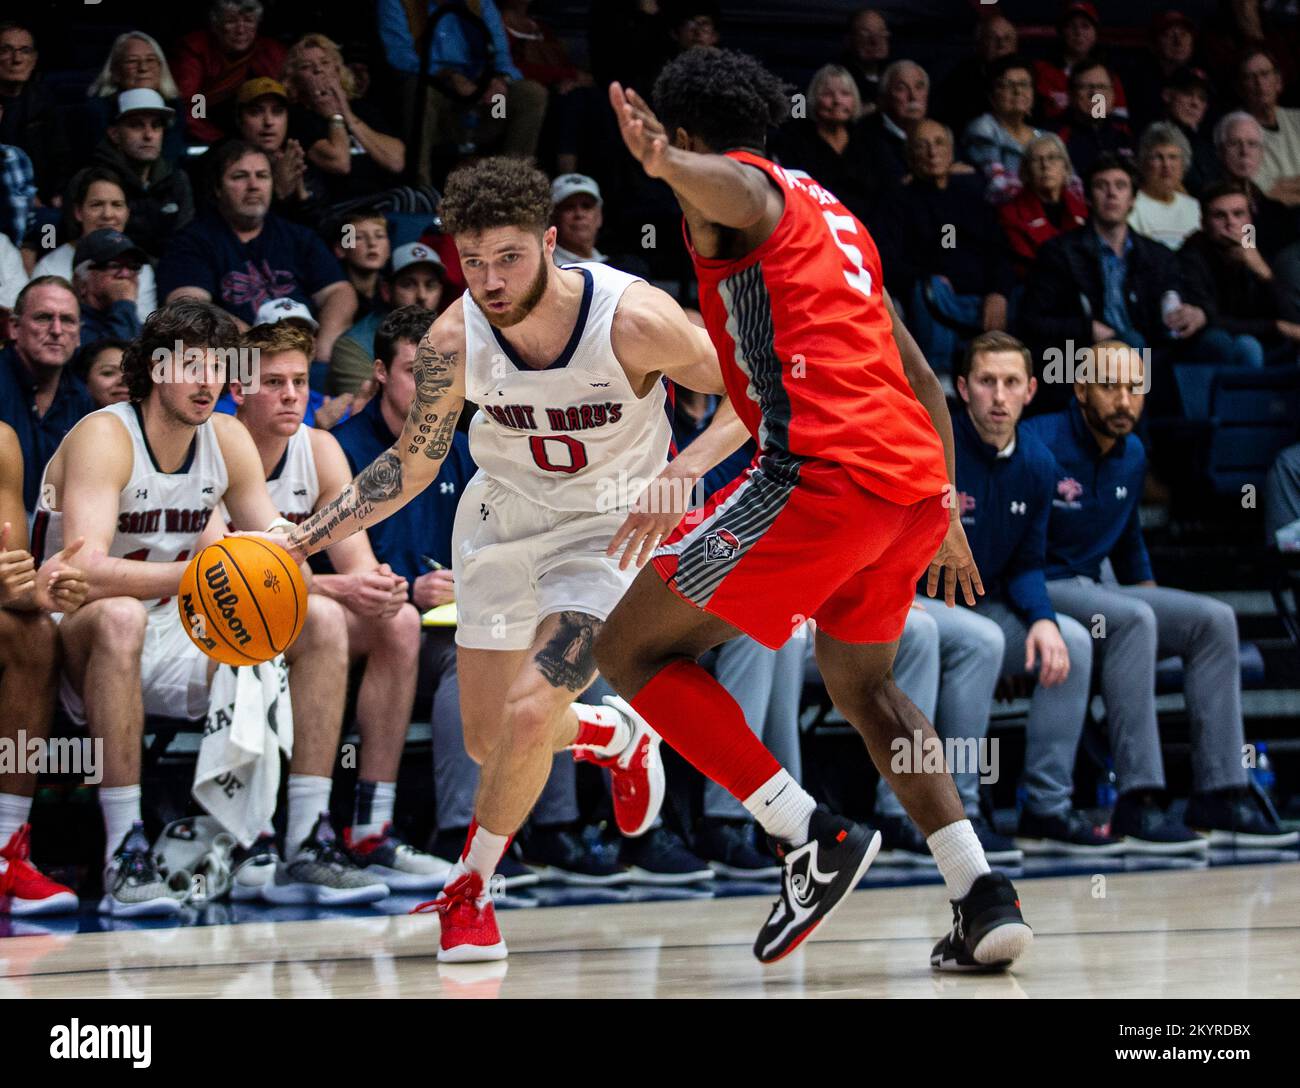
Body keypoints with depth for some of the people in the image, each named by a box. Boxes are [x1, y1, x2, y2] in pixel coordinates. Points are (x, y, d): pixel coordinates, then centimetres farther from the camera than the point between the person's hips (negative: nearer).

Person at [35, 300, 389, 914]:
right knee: (120, 617, -40)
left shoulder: (227, 440, 3)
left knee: (323, 621, -8)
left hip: (176, 643, 7)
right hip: (79, 646, -7)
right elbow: (87, 571, -32)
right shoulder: (105, 438, -17)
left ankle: (306, 852, -11)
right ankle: (124, 858, -37)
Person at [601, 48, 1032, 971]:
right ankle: (984, 897, 15)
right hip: (916, 479, 9)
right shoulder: (829, 214, 31)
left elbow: (733, 191, -23)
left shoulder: (737, 181, 6)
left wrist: (665, 165, -46)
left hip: (824, 469, -9)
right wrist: (945, 516, 37)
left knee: (632, 649, 2)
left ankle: (815, 840, -9)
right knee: (862, 684, 29)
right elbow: (922, 379, 32)